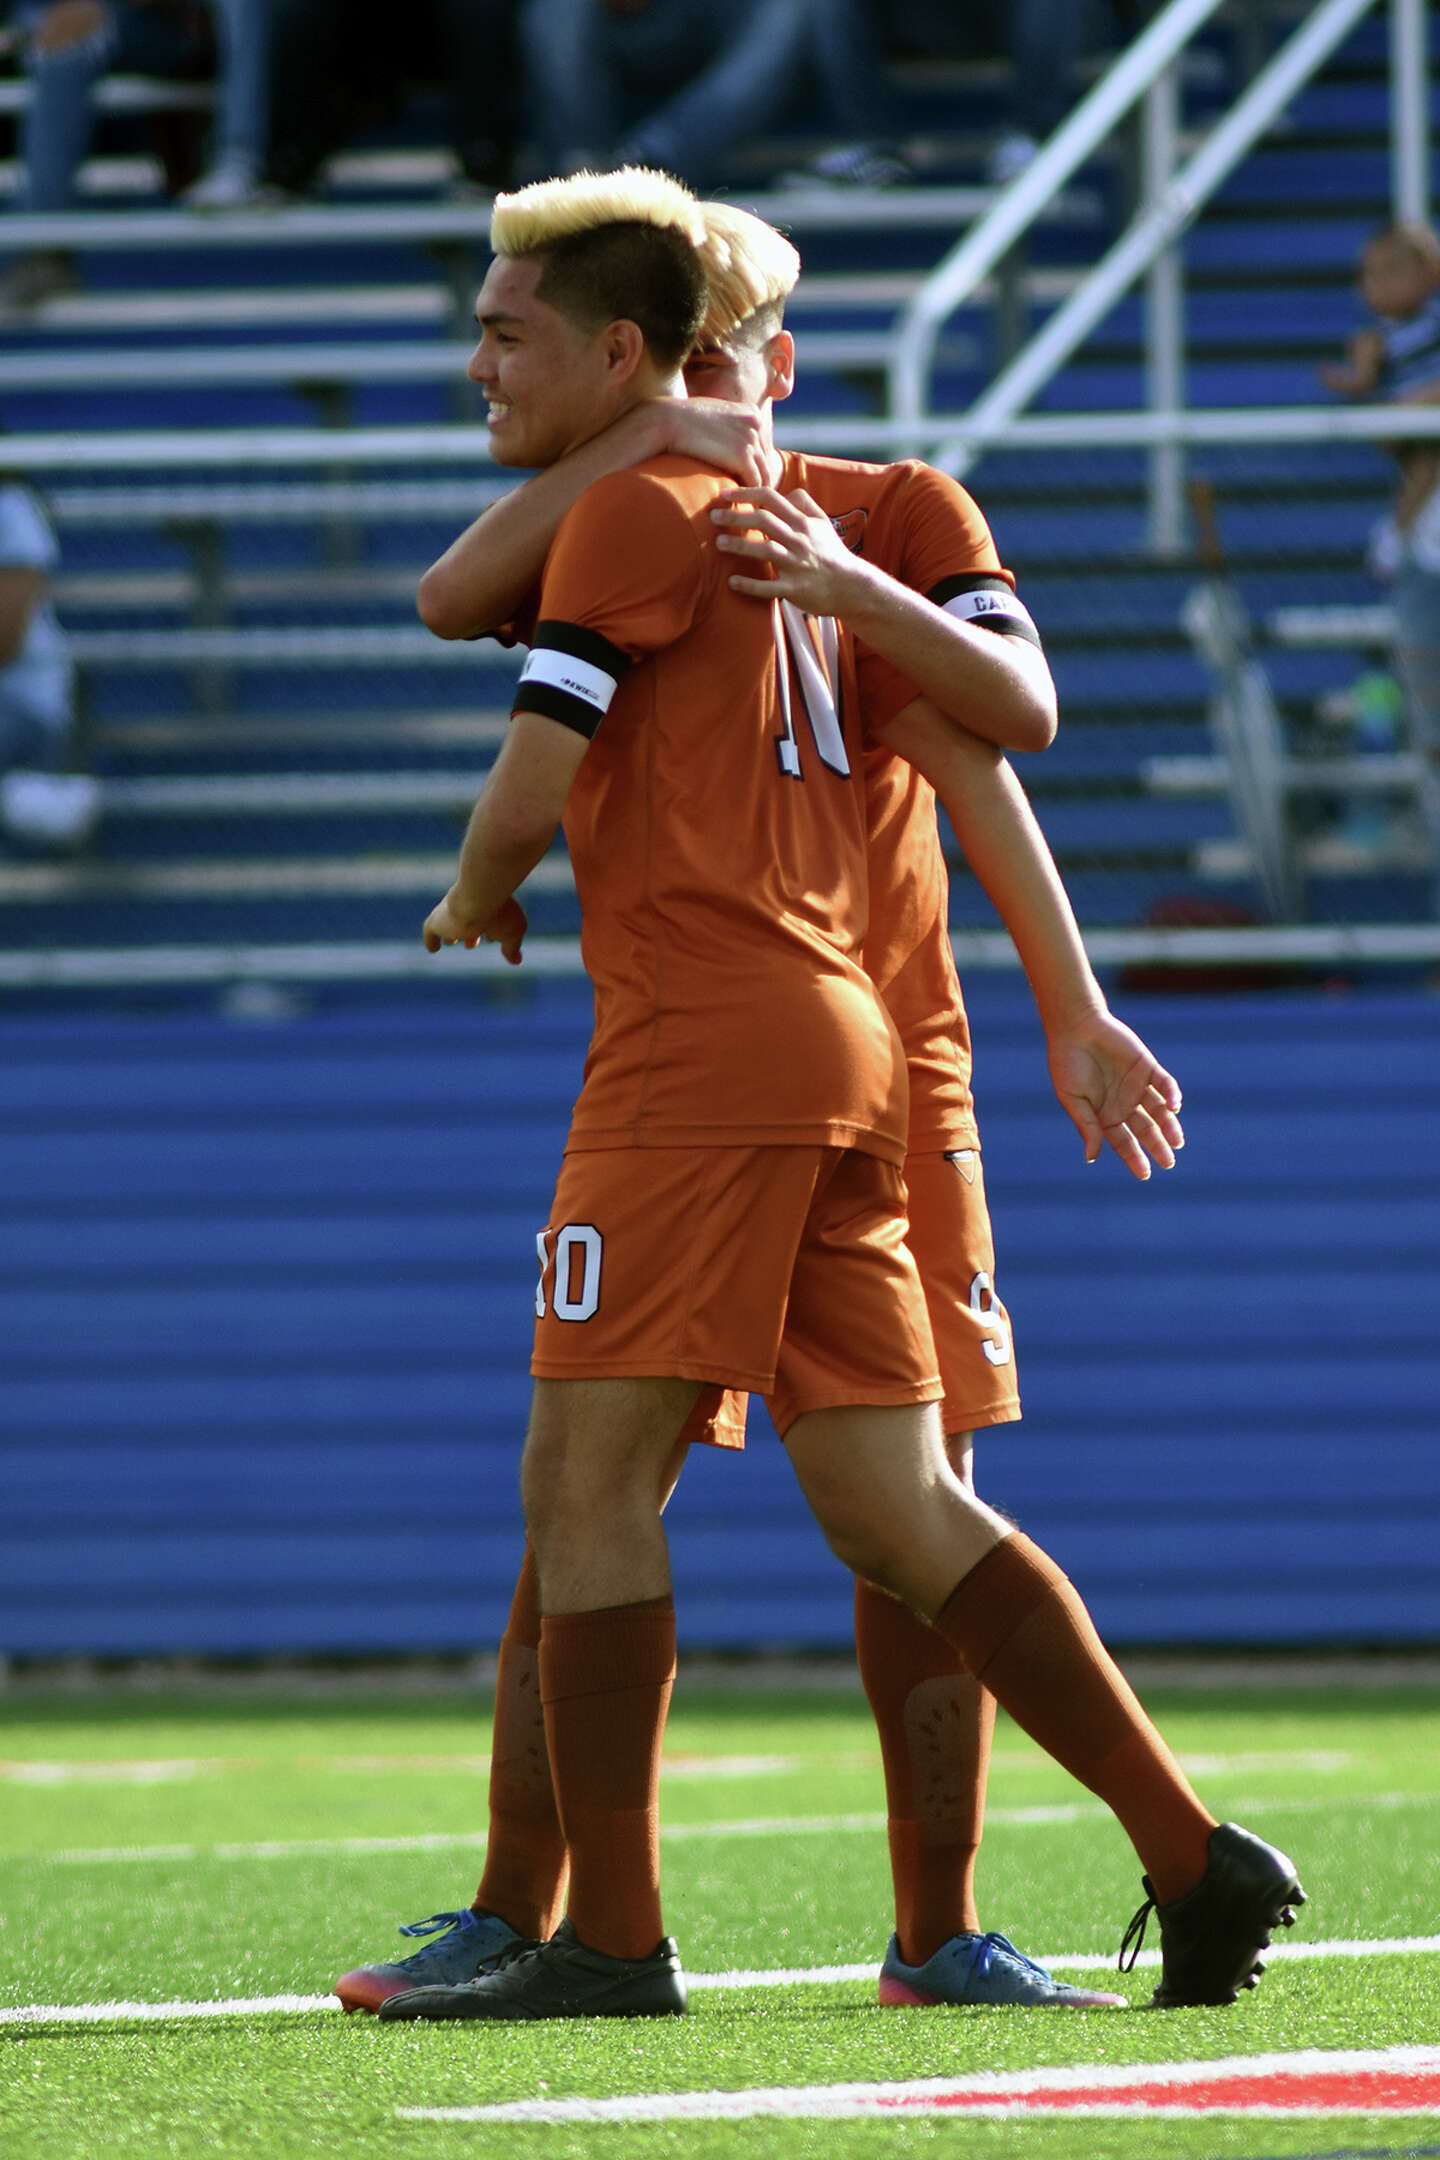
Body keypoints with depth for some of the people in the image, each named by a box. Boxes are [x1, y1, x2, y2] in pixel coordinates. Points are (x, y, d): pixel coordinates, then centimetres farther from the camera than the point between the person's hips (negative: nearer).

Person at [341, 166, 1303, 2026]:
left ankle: (611, 1942, -7)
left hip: (702, 1039, -9)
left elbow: (533, 785, -10)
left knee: (587, 1478, -6)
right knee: (894, 1510, 6)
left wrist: (474, 901, 9)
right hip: (843, 1041, 9)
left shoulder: (635, 510, -5)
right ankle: (1191, 1855, -1)